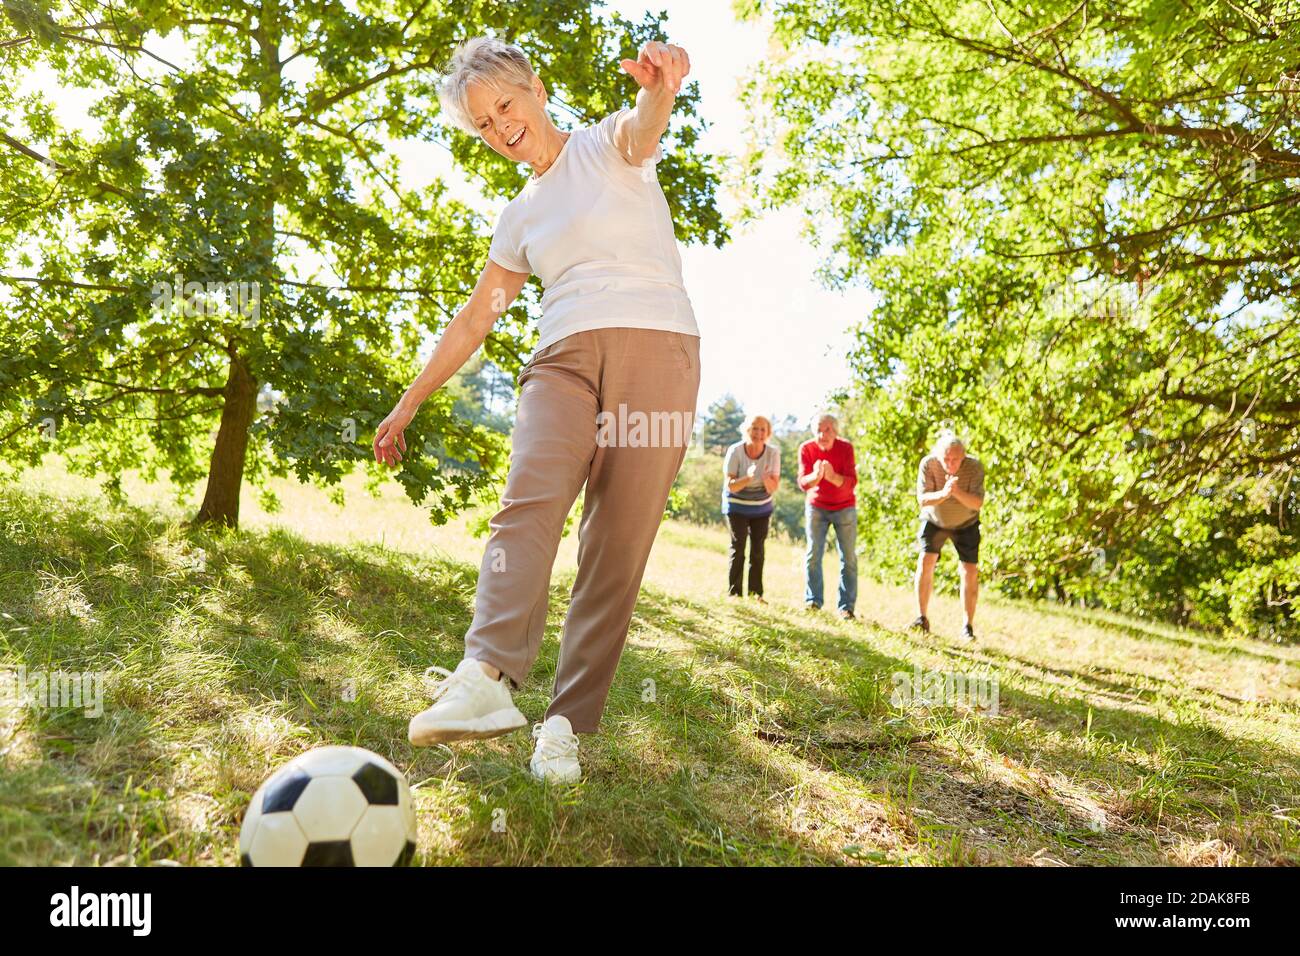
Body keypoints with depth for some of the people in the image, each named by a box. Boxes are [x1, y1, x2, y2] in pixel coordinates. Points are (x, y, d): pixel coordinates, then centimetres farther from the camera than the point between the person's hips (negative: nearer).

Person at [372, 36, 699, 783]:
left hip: (657, 353, -4)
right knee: (531, 500, -25)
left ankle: (567, 726, -8)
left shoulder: (608, 146, 9)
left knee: (618, 551, -10)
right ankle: (488, 680, -38)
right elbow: (474, 320, 25)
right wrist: (408, 404, 26)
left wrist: (660, 88, -42)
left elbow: (644, 127, -16)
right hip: (565, 359, 4)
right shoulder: (521, 218, 22)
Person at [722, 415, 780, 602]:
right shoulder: (735, 451, -19)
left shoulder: (773, 453, -14)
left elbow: (773, 489, -13)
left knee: (758, 549, 1)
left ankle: (756, 593, 7)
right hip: (737, 506, -2)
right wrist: (748, 478, -39)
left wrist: (767, 479, -36)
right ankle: (734, 593, -1)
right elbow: (729, 486, -21)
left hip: (762, 507, 2)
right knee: (738, 548, -6)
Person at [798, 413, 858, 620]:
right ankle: (812, 601, 1)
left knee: (848, 557, -1)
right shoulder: (806, 449, -15)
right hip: (816, 506, 1)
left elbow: (852, 482, -25)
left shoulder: (846, 448, -19)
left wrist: (832, 476, -44)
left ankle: (846, 607, 2)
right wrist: (816, 476, -42)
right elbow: (803, 482, -20)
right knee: (813, 553, -4)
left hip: (844, 508, -1)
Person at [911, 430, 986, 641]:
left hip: (966, 524, 0)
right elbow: (923, 499, -28)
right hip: (934, 521, 0)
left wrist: (957, 492, -48)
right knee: (925, 562, -16)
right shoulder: (928, 464, -25)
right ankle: (922, 618, -8)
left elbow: (978, 503, -30)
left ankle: (968, 626, 7)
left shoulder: (974, 466, -25)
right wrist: (943, 493, -47)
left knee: (970, 572, -6)